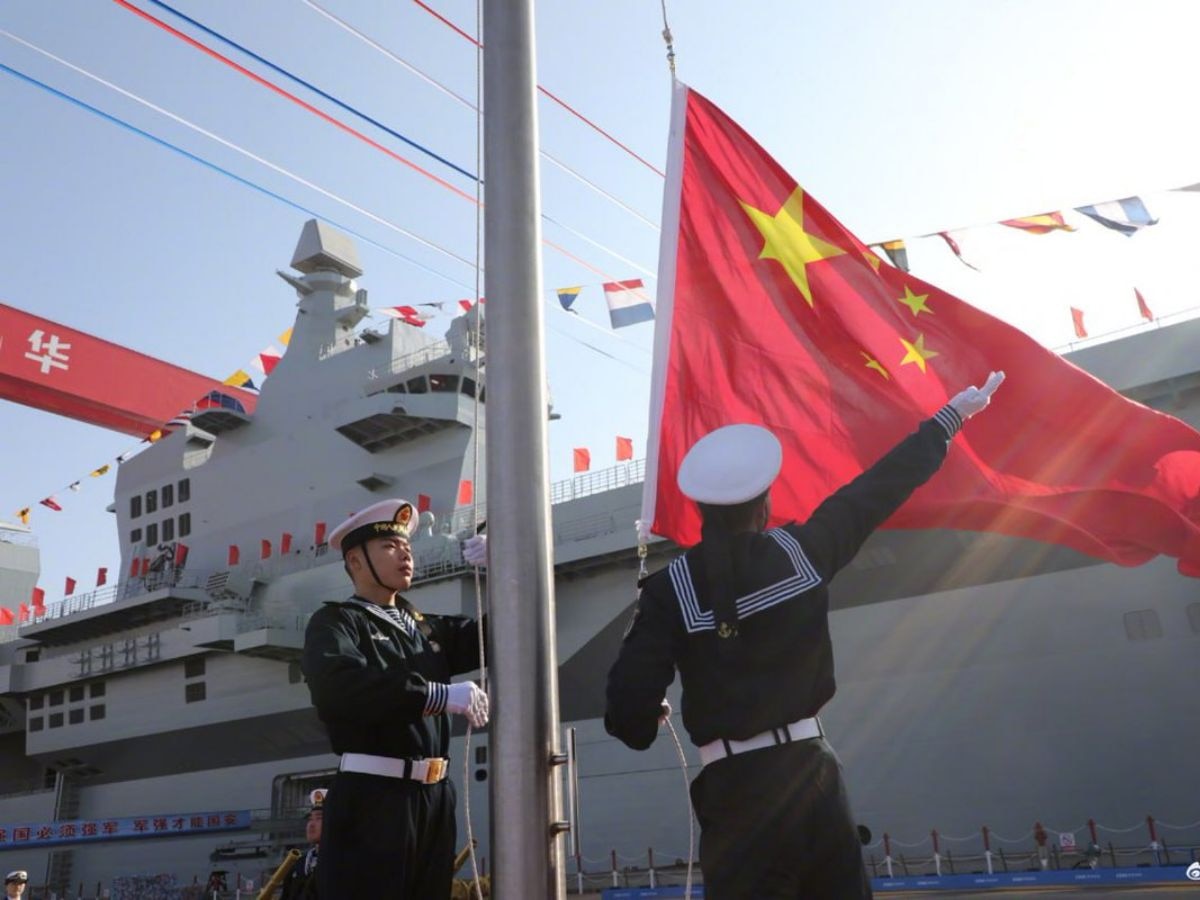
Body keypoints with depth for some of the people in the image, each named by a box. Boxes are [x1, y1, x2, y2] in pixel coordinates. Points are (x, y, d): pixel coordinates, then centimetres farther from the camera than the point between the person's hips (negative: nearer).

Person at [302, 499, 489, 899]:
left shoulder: (426, 627, 20)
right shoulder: (335, 622, -1)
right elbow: (337, 686, -21)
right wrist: (441, 695, -25)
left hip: (435, 799, 7)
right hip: (373, 799, -6)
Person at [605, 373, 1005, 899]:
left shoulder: (669, 590, -10)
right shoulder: (802, 550, -4)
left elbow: (629, 702, -12)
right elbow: (881, 487, 7)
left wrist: (641, 727, 13)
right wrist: (949, 418, 20)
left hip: (733, 787, -2)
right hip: (810, 769, 2)